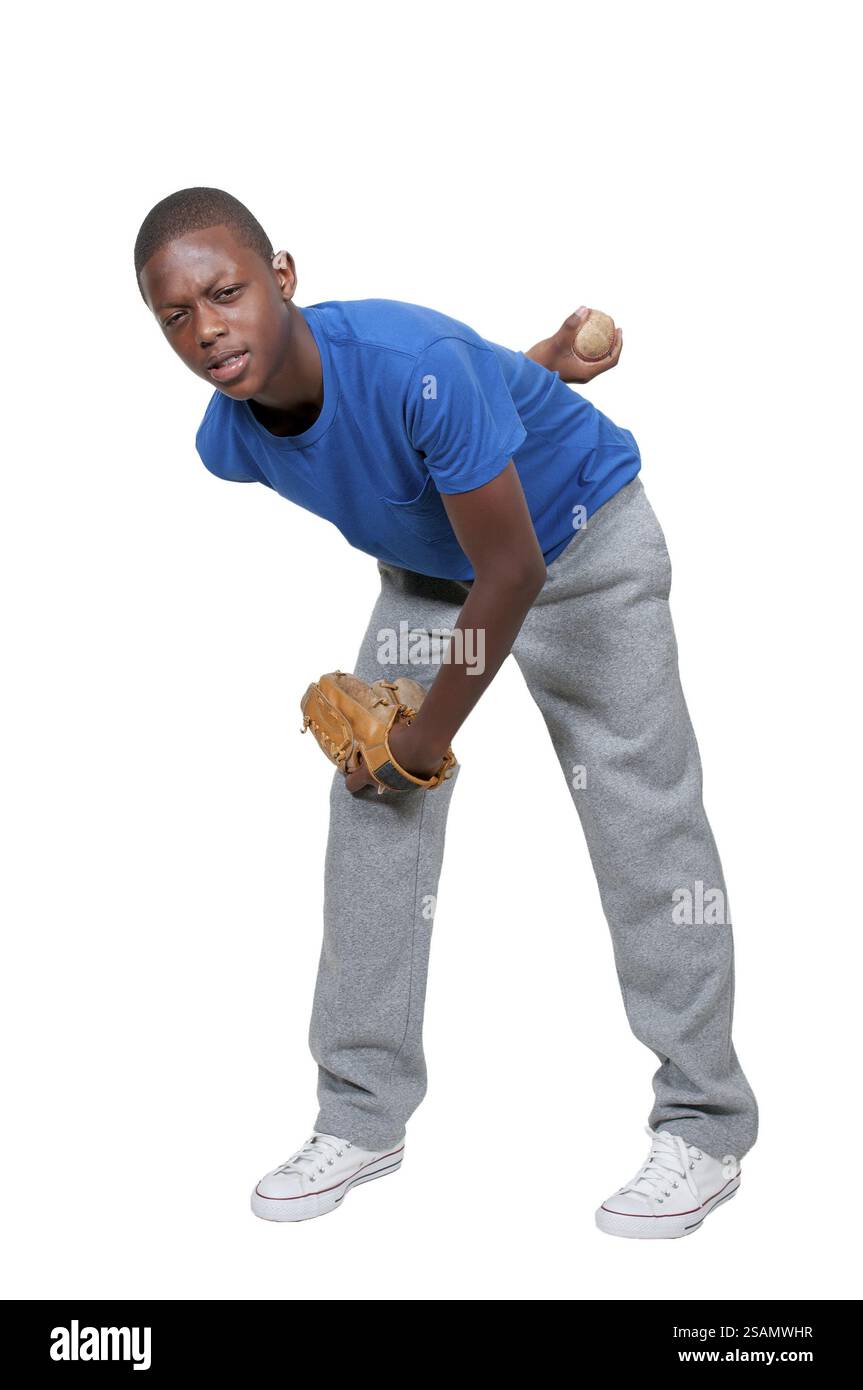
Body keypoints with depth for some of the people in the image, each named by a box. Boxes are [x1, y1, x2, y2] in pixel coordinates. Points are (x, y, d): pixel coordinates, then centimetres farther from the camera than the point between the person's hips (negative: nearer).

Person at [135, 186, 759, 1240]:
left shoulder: (416, 365, -39)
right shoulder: (230, 445, -18)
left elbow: (510, 573, -31)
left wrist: (427, 740, -22)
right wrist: (517, 375, 15)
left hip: (582, 539, -6)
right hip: (428, 568, 6)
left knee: (643, 818, -9)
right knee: (369, 811, 1)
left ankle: (707, 1129, 3)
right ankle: (363, 1117, 12)